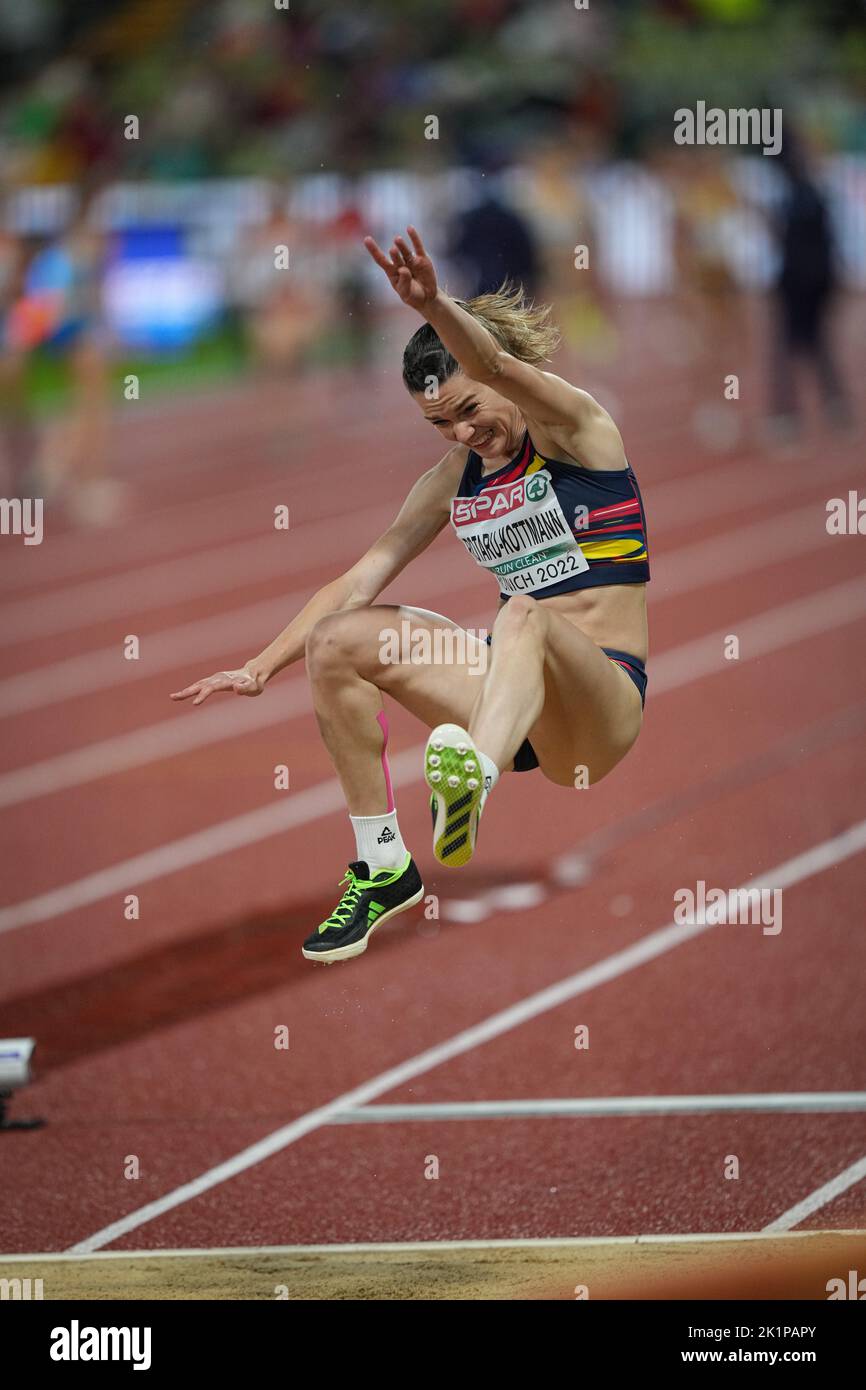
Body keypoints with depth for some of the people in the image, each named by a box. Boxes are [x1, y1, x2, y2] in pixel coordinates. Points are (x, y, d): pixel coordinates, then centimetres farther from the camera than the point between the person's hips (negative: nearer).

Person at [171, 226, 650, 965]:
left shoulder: (573, 426, -4)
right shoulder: (455, 477, 14)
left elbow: (496, 365, -25)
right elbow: (363, 577, 10)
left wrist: (433, 306, -45)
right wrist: (262, 667, 0)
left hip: (603, 698, -7)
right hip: (516, 689, 7)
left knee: (526, 618, -39)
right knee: (338, 642, -10)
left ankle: (475, 776, -73)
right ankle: (381, 868, -6)